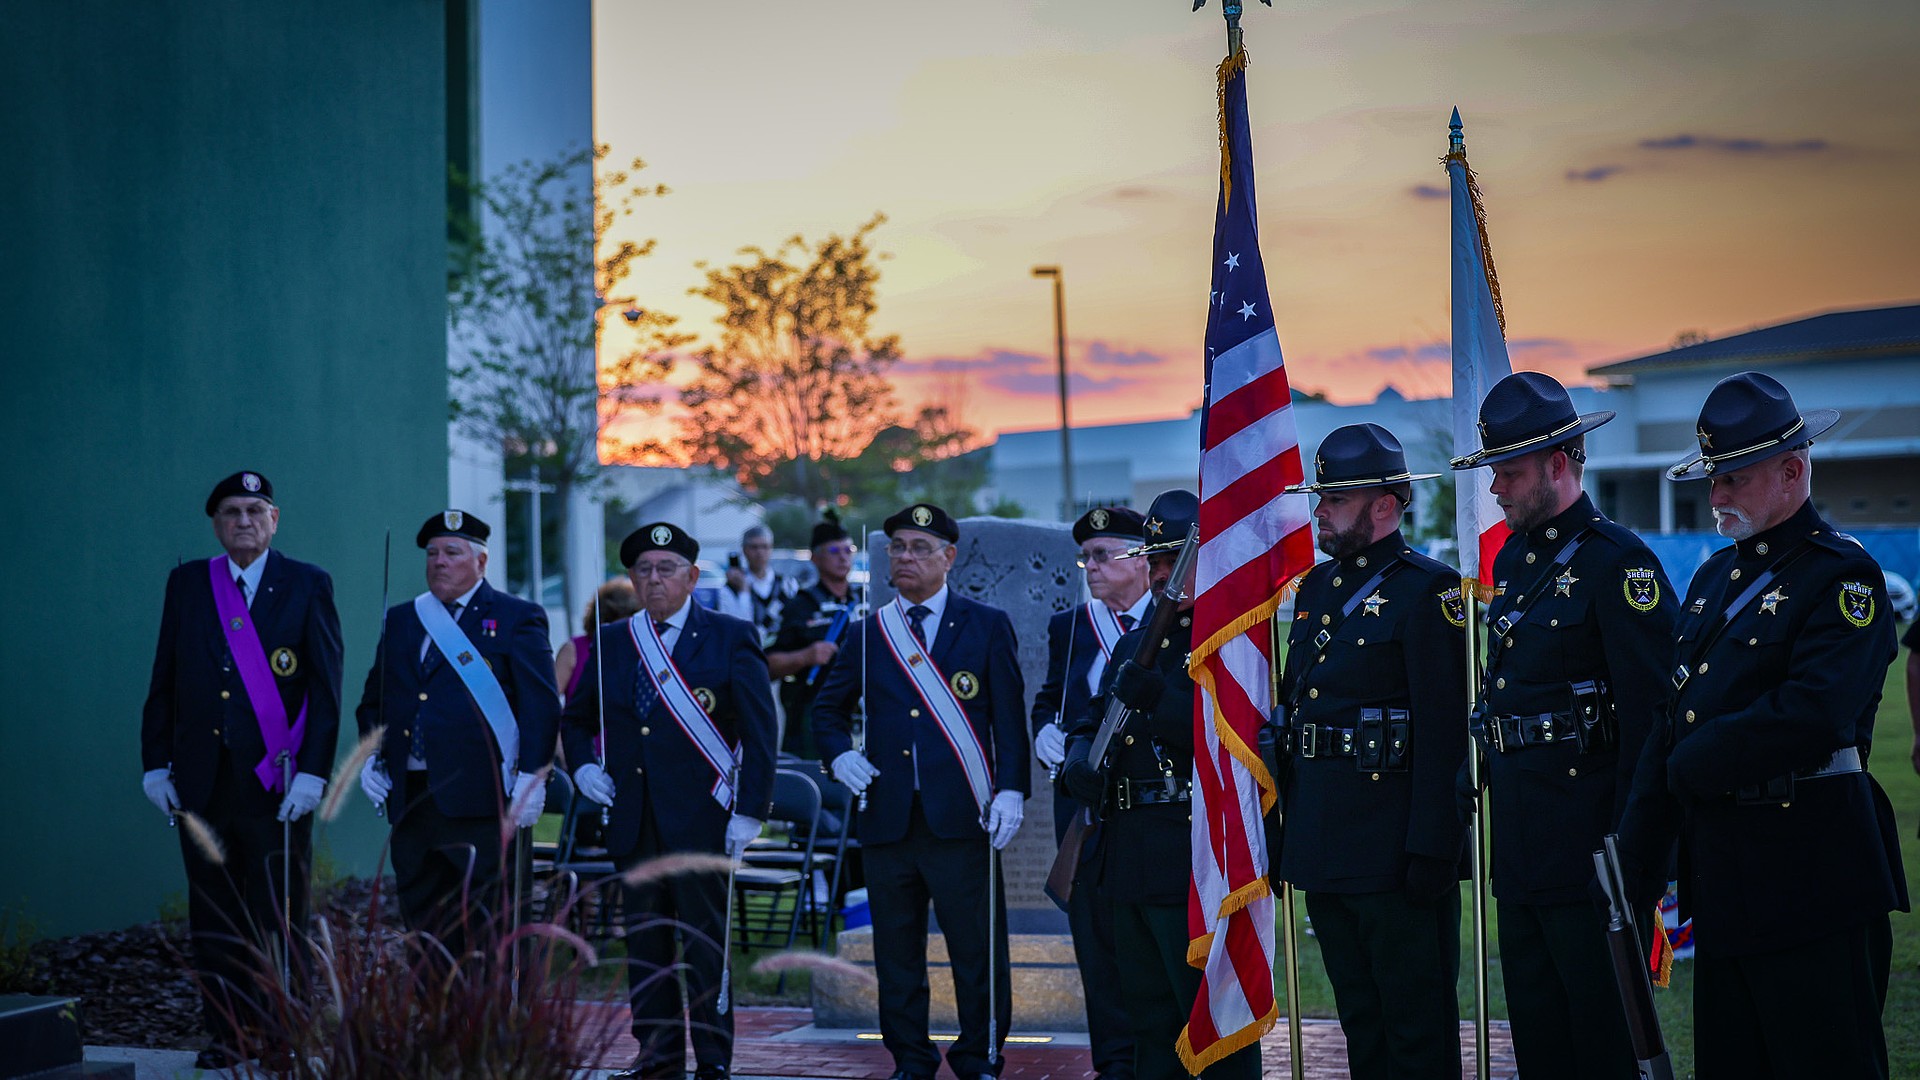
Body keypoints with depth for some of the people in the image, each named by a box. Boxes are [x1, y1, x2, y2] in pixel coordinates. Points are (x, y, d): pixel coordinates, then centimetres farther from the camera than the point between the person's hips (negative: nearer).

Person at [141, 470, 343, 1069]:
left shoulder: (308, 585, 2)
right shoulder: (187, 583, 10)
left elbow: (326, 687, -2)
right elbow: (164, 682, 12)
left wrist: (313, 772, -10)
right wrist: (156, 764, 6)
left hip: (277, 783, -3)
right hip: (201, 782, 3)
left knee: (278, 918, 1)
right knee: (212, 917, 7)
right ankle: (225, 1035, 16)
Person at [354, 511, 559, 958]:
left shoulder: (517, 618, 2)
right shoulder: (401, 620, 18)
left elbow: (541, 704, -4)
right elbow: (373, 698, 23)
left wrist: (532, 778, -13)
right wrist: (370, 756, 7)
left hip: (481, 801, -5)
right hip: (410, 799, 6)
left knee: (490, 931, -5)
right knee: (421, 917, 8)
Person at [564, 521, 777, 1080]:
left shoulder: (731, 638, 0)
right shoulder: (611, 642, 11)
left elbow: (759, 730, -4)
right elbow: (576, 718, 25)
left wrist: (750, 811, -11)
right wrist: (583, 765, 5)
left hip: (700, 818, -4)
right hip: (632, 819, 4)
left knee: (706, 940, -1)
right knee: (644, 942, 8)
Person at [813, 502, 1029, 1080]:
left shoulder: (988, 626, 5)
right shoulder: (868, 633, 13)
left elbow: (1010, 716, 2)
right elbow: (828, 707, 22)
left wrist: (1010, 789, -9)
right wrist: (840, 754, 2)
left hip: (962, 816, -3)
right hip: (888, 817, 3)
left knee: (977, 947, -1)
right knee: (897, 950, 8)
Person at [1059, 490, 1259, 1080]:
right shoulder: (1135, 643, 18)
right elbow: (1092, 722, 19)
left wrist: (1158, 699, -28)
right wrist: (1081, 757, -3)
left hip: (1197, 859, -8)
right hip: (1130, 857, 8)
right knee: (1150, 1018, 16)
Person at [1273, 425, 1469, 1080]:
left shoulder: (1427, 590, -9)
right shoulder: (1315, 588, 15)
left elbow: (1444, 732, -15)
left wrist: (1430, 850, -20)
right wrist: (1288, 827, 15)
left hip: (1394, 846, -8)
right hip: (1322, 842, 8)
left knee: (1418, 1024, -1)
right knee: (1359, 1018, 15)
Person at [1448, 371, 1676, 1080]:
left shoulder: (1618, 561, -13)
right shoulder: (1513, 558, 13)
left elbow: (1650, 711, -17)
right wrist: (1478, 774, 14)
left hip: (1586, 827, -9)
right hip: (1519, 831, 9)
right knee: (1534, 1022, 14)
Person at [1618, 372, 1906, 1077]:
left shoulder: (1844, 577, -10)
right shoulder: (1714, 577, 16)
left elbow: (1813, 717, -25)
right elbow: (1670, 724, 16)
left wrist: (1693, 765, -11)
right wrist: (1637, 869, 12)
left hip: (1812, 884, -8)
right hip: (1721, 883, 8)